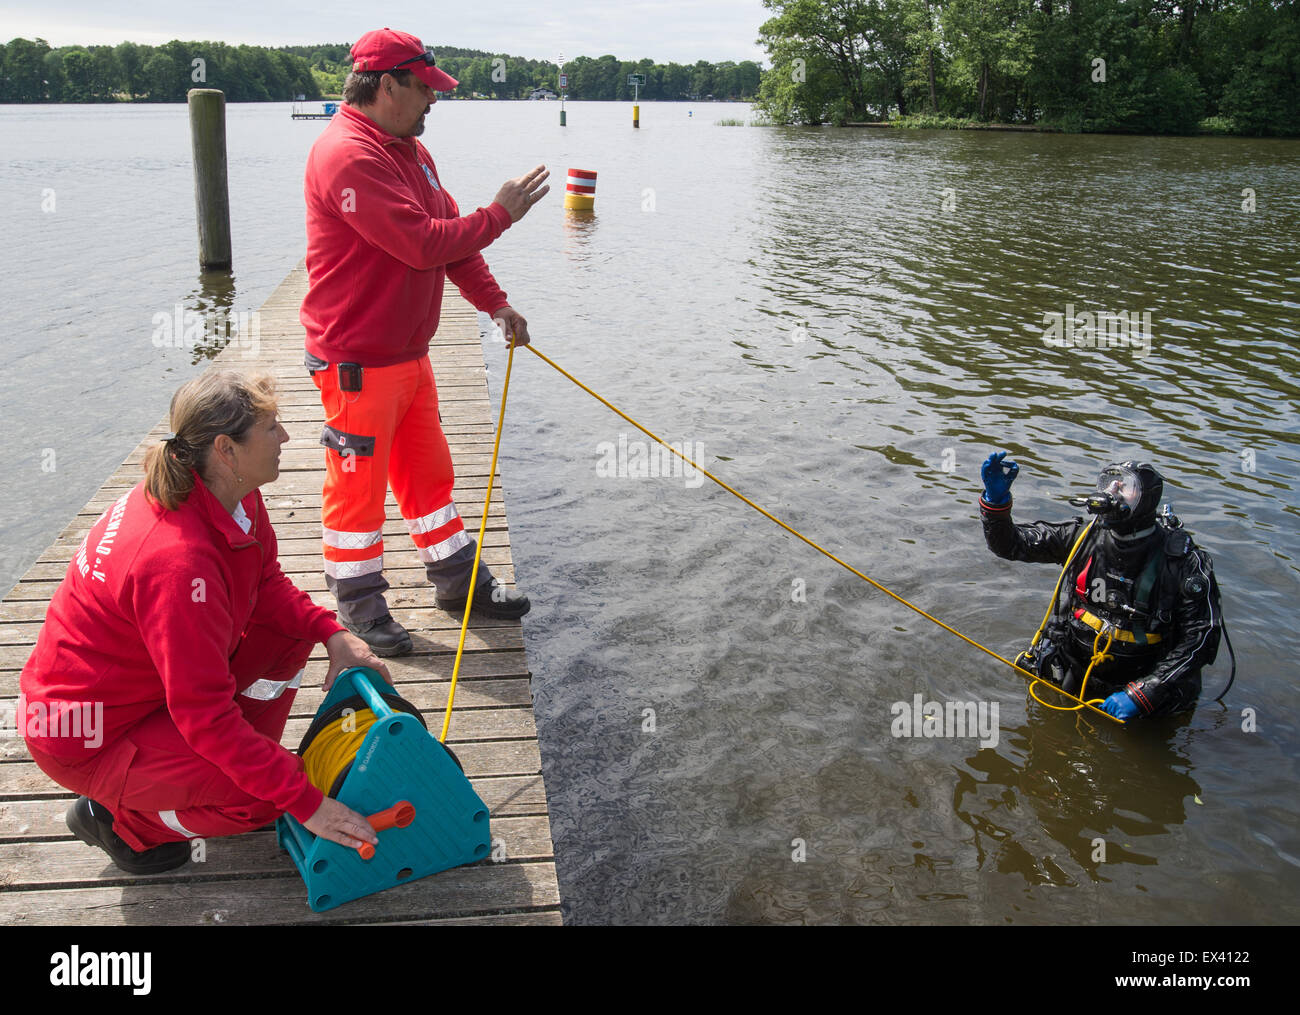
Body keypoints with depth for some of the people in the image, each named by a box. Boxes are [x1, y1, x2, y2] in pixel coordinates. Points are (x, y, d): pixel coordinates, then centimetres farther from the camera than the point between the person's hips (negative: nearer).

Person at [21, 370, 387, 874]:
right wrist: (305, 803, -29)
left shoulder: (233, 494, -9)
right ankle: (119, 819, 4)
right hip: (89, 738, -9)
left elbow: (265, 582, 8)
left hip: (146, 679, 9)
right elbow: (205, 714, -33)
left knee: (292, 630, 5)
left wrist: (332, 634, -10)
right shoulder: (178, 560, -36)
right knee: (271, 790, -18)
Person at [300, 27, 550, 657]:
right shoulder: (349, 156, -21)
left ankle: (460, 584, 32)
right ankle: (358, 610, 19)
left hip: (409, 354, 10)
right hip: (358, 363, -10)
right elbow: (422, 244, -27)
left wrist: (494, 302, 9)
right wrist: (500, 214, -17)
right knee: (358, 488, 3)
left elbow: (449, 231, 16)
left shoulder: (409, 149, 12)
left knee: (428, 473, 19)